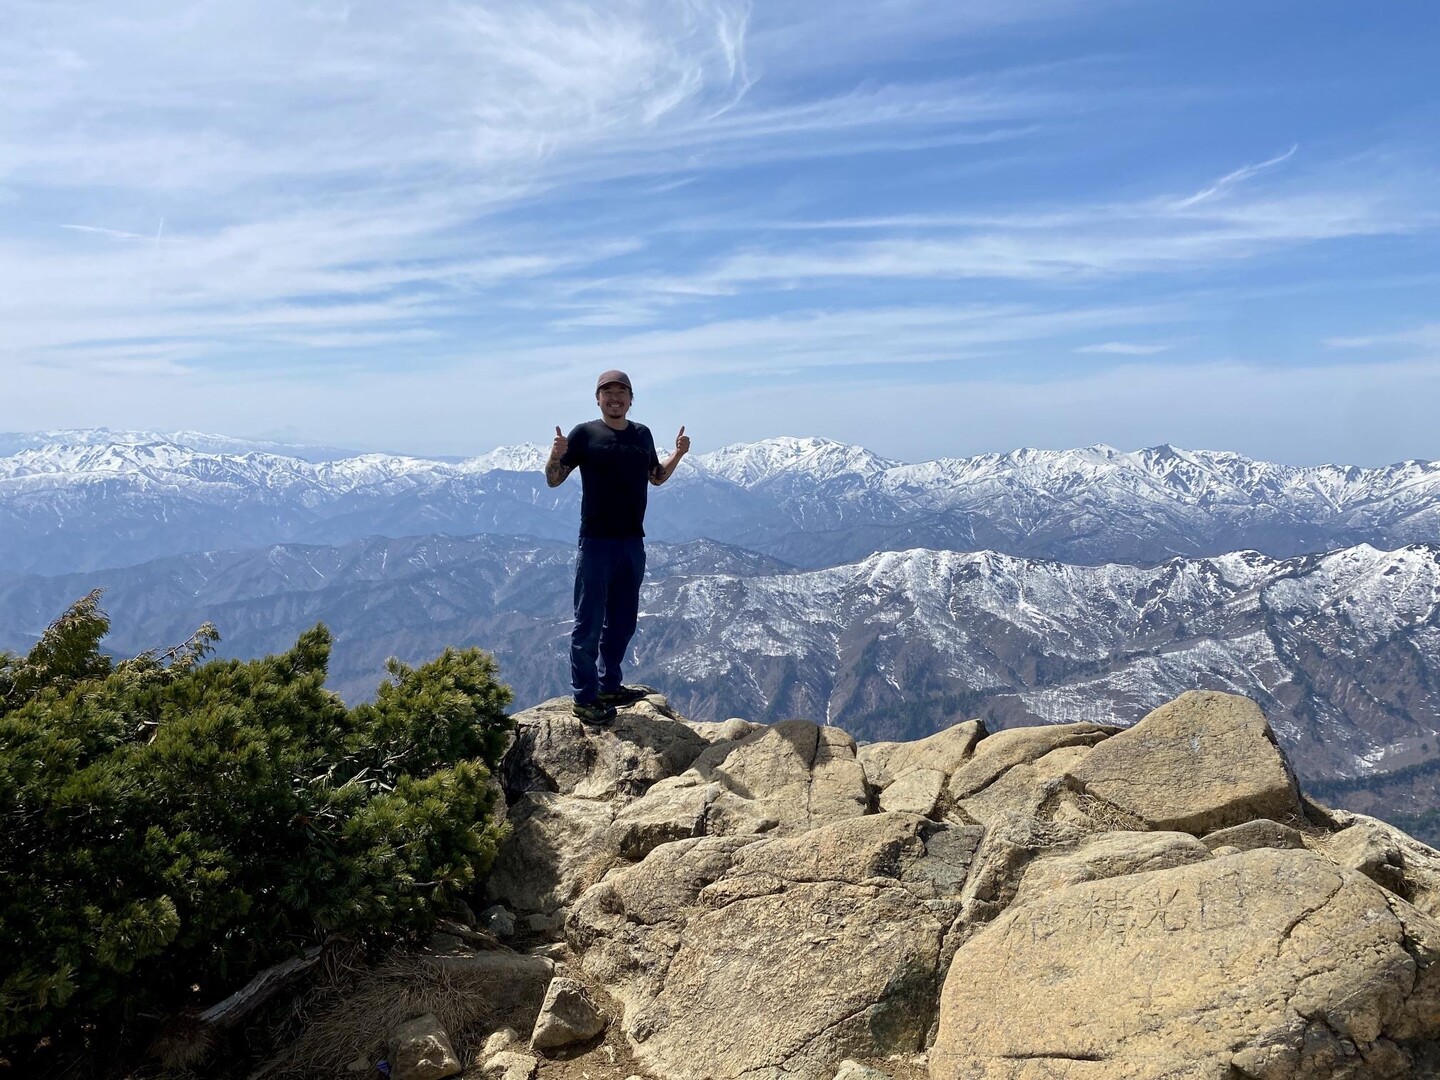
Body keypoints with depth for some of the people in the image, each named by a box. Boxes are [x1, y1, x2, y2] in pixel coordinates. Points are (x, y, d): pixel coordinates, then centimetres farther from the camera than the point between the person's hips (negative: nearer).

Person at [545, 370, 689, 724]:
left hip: (633, 542, 6)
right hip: (596, 542, -6)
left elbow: (657, 477, 21)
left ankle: (609, 686, 29)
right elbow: (554, 480, -4)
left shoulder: (642, 434, 9)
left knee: (622, 622, 15)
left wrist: (678, 454, 4)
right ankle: (584, 698, 7)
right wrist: (556, 456, -24)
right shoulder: (585, 434, -5)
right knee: (589, 623, -1)